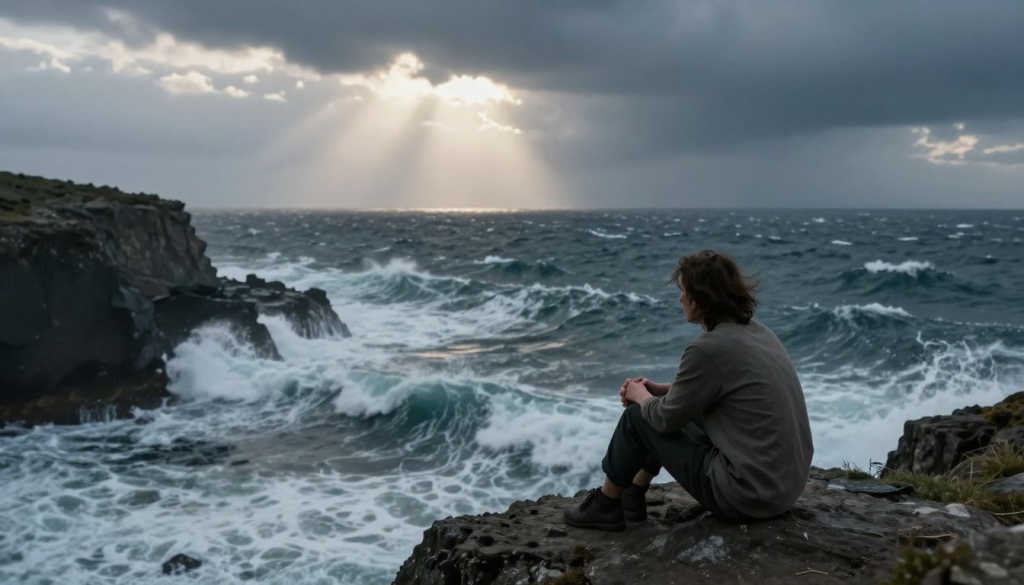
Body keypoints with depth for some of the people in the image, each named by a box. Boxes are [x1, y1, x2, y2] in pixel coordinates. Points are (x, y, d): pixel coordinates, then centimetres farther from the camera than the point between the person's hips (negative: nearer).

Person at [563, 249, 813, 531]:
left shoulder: (708, 349, -20)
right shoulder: (757, 333, 7)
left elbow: (667, 418, -7)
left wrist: (639, 395, 13)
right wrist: (655, 390, 19)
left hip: (747, 495, -8)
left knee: (638, 417, 6)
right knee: (678, 407, 25)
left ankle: (606, 505, 26)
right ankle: (632, 495, 38)